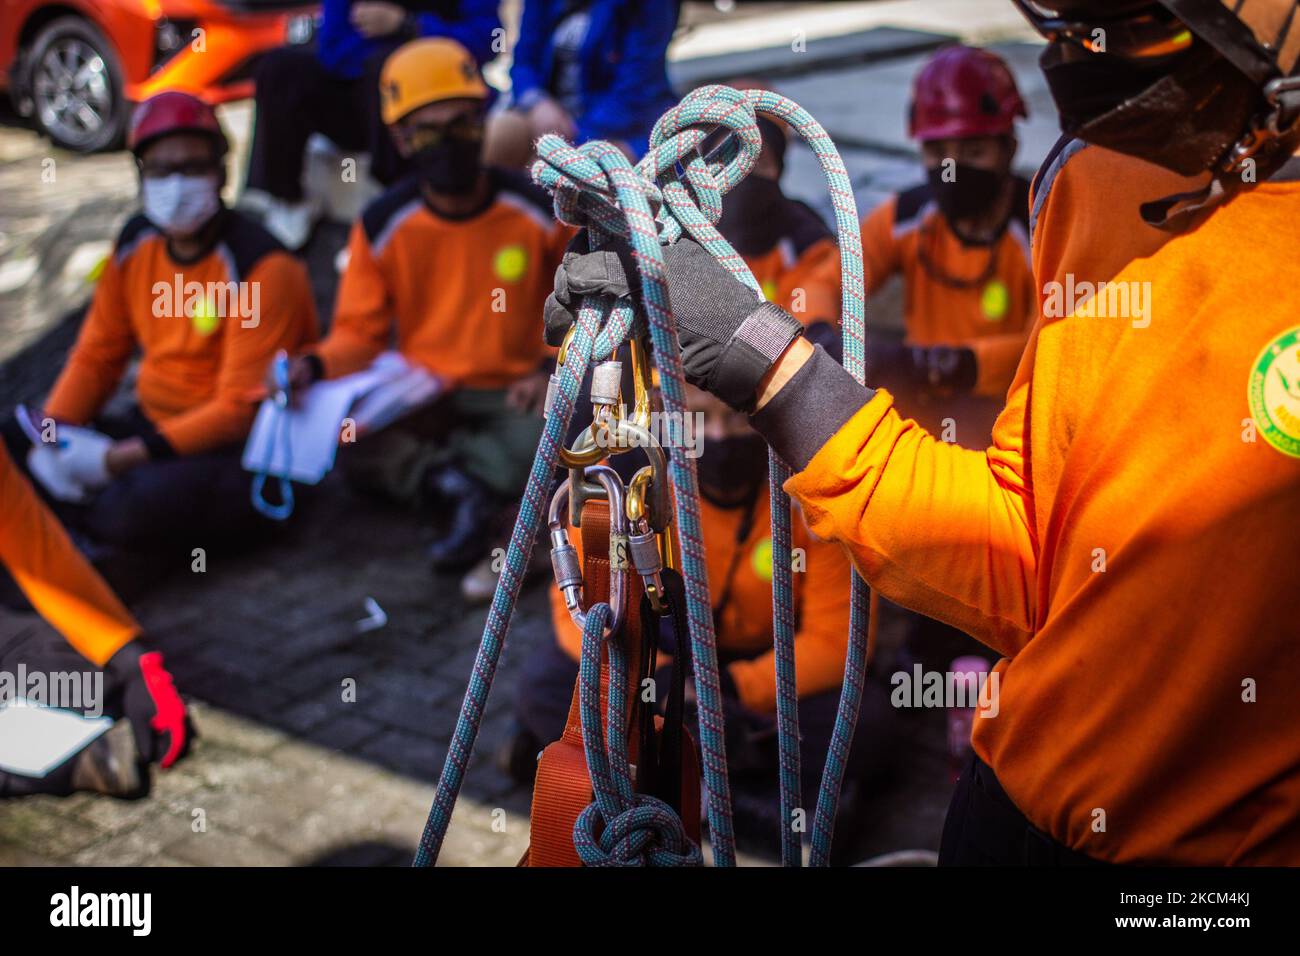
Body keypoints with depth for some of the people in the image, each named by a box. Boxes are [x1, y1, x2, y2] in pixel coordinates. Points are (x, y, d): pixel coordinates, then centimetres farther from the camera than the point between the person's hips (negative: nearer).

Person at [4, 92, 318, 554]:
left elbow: (242, 408, -21)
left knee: (138, 507, -31)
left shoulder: (261, 266, -20)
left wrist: (118, 459, -24)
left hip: (243, 450, -6)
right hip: (150, 422, 6)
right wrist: (51, 431, -10)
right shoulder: (136, 242, 3)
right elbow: (97, 354, 10)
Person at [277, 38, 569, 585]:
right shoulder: (382, 227, -4)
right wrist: (316, 366, -21)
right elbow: (359, 335, 0)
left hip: (511, 395, -1)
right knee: (345, 439, -30)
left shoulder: (538, 210, -6)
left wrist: (552, 369, -11)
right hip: (421, 396, 1)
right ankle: (473, 488, -32)